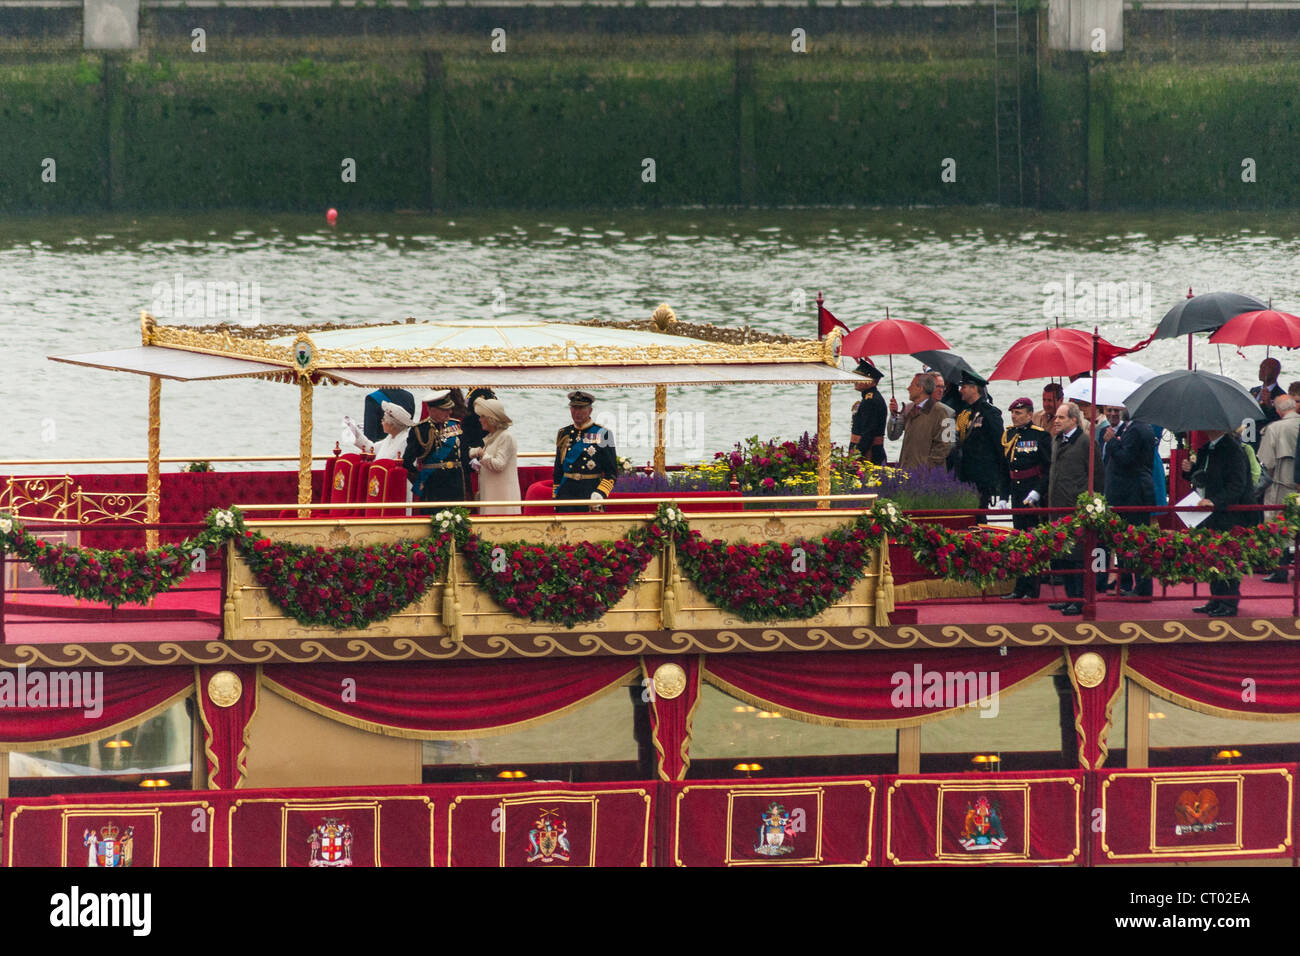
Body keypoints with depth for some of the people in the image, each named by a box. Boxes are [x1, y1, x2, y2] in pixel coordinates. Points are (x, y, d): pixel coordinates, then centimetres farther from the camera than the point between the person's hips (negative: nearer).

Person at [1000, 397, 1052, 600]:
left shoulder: (1040, 435, -7)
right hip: (1017, 495, 6)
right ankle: (1021, 589, 12)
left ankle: (1031, 589, 0)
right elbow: (1003, 469, 18)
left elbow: (1049, 468, -9)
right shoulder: (1008, 435, 12)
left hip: (1035, 494, -6)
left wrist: (1037, 492, -17)